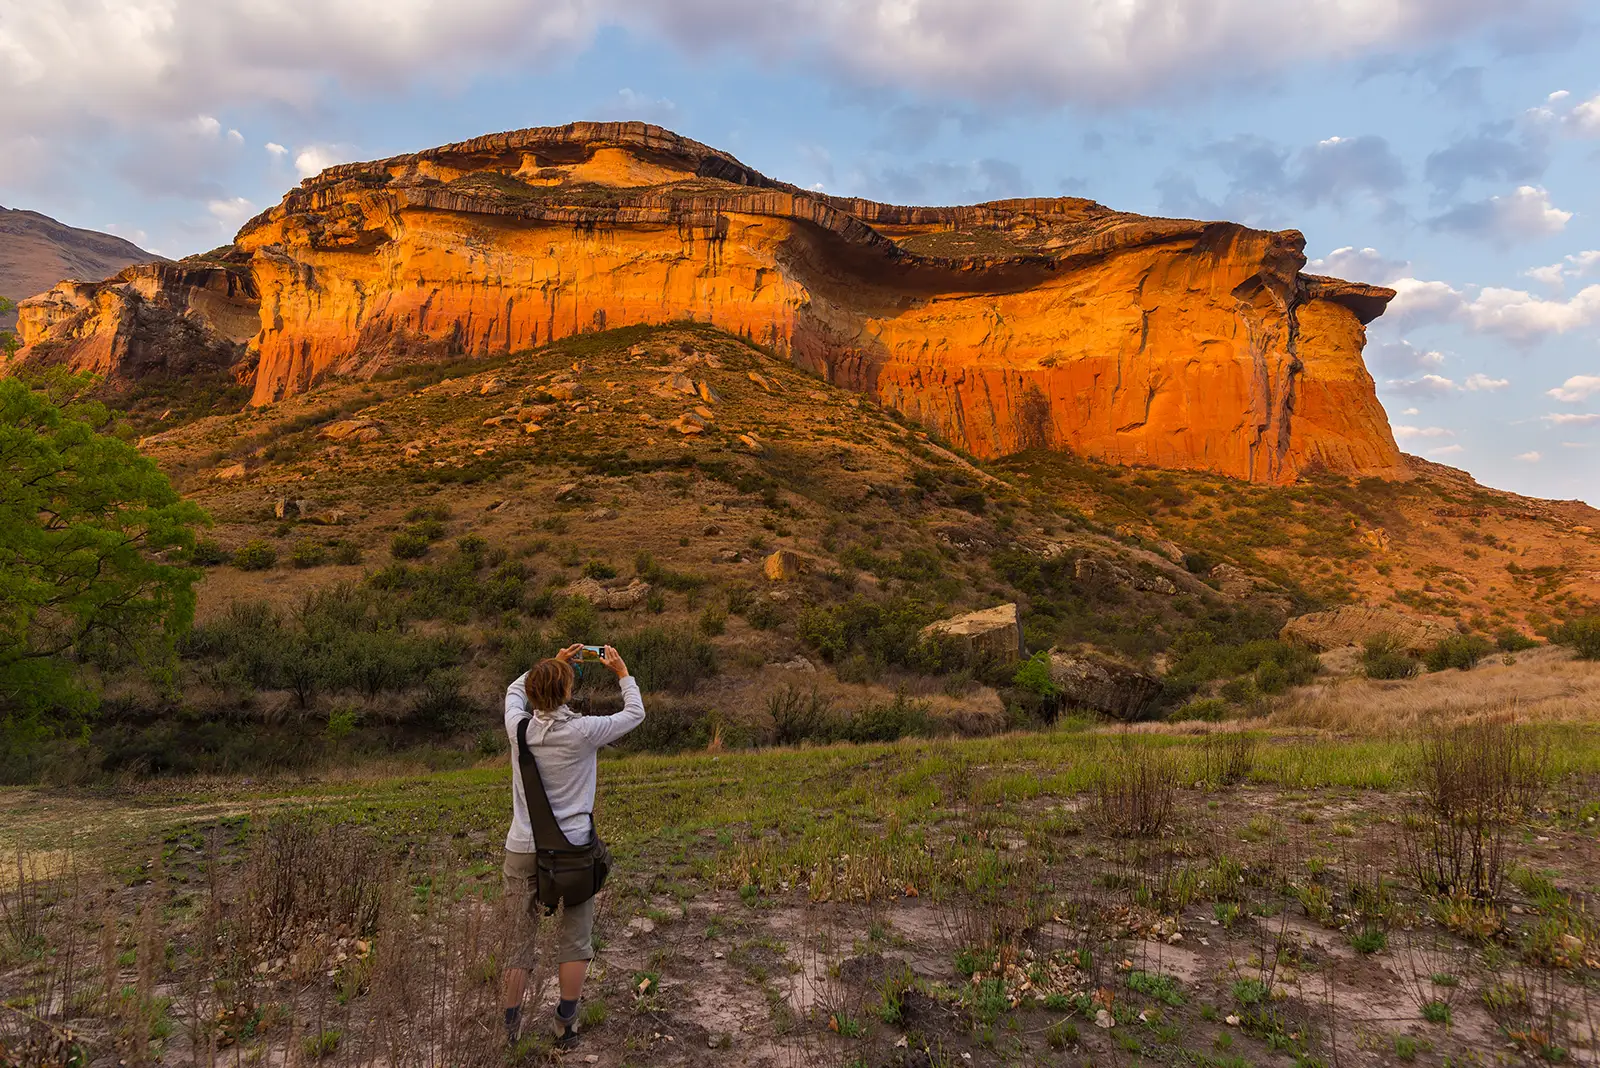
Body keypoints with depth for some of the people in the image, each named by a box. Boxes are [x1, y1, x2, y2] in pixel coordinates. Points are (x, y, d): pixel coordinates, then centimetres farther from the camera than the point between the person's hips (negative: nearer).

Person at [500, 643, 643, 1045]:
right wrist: (622, 672, 11)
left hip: (522, 849, 3)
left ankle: (510, 1028, 21)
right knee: (575, 941, 13)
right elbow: (635, 714, 1)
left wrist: (554, 664, 20)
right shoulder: (583, 731, -15)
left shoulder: (518, 727, -5)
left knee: (519, 941, 14)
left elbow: (515, 689, 19)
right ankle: (565, 1022, 20)